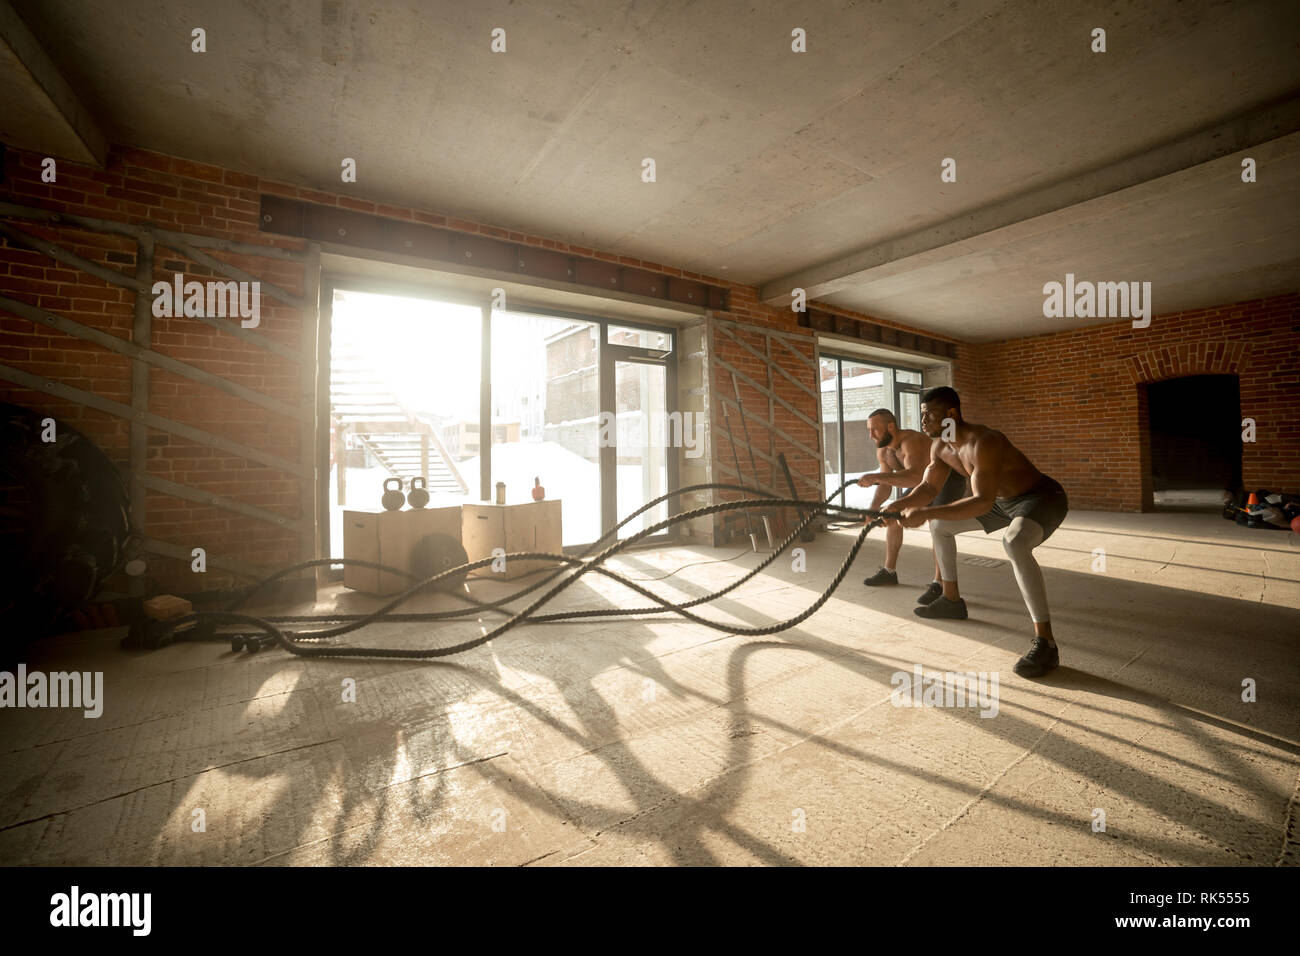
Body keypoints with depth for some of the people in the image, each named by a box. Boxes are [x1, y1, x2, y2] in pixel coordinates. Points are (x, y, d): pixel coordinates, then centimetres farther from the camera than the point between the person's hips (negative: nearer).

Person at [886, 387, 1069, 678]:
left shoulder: (982, 442, -32)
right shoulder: (940, 447, -5)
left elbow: (983, 501, -40)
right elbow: (928, 488, 2)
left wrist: (925, 513, -46)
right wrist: (900, 505, -17)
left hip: (1042, 497, -9)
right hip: (1003, 500, 9)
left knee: (1014, 543, -39)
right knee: (940, 524, 13)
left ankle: (1045, 643, -28)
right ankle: (951, 600, 26)